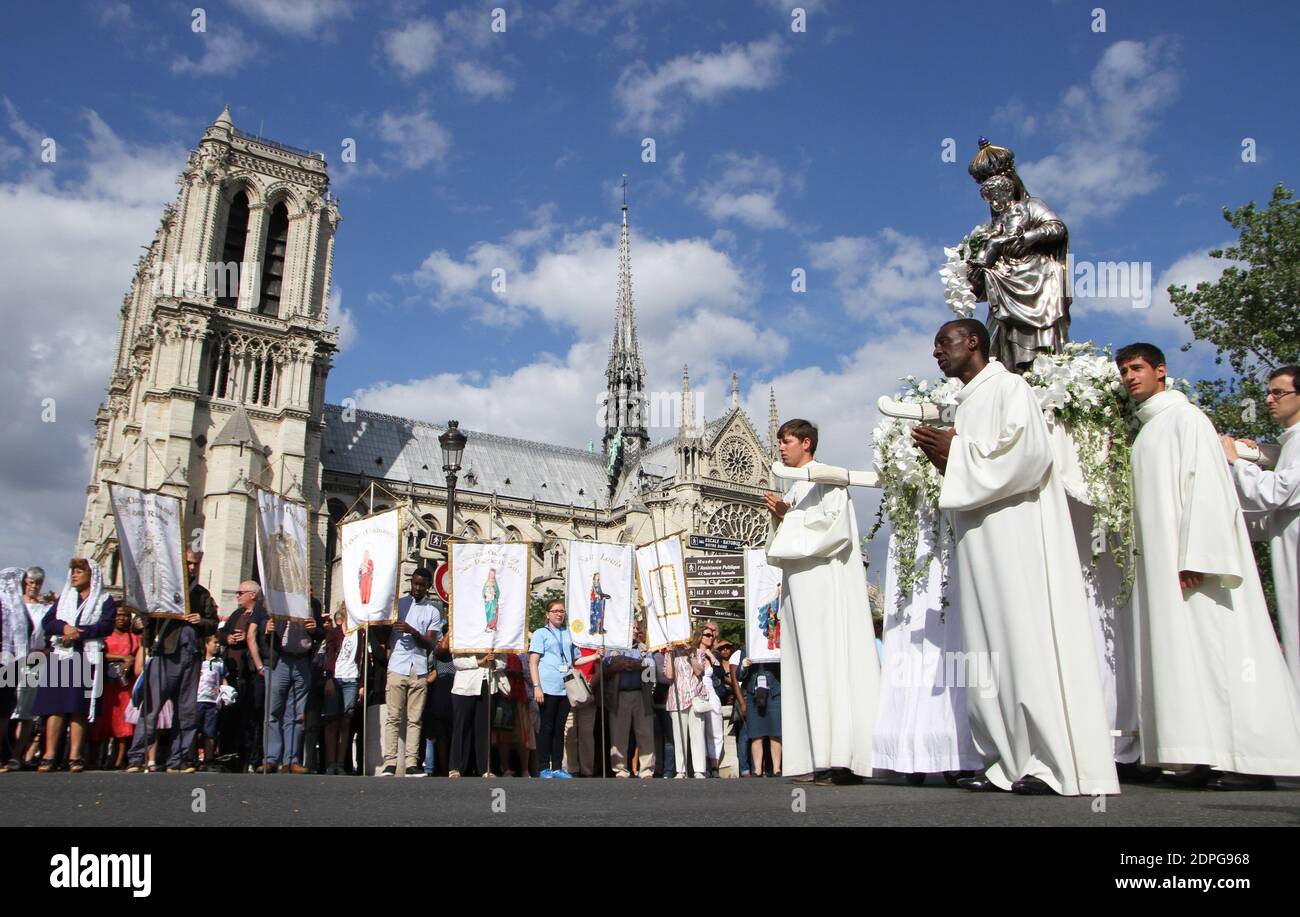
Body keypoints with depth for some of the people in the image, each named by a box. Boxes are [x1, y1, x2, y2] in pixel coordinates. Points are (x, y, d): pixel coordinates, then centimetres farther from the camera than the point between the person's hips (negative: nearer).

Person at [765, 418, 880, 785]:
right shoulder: (794, 488, 24)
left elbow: (834, 523, -14)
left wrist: (789, 517, -6)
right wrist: (780, 517, 8)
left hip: (825, 581, -8)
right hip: (799, 583, 8)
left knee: (830, 659, -13)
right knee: (806, 664, 1)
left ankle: (843, 758, -15)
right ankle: (818, 760, -1)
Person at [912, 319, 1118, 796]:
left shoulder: (1008, 388, -1)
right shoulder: (965, 403, 23)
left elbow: (1031, 452, -15)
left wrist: (957, 452, -10)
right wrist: (943, 459, 6)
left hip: (1015, 533, -8)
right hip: (978, 541, 8)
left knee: (1026, 638, -11)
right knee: (989, 648, 3)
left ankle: (1056, 763, -7)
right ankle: (1008, 763, 5)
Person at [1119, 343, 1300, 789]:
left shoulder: (1186, 417, -3)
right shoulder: (1145, 431, 21)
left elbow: (1204, 486, -13)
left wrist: (1194, 557, -21)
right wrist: (1143, 558, 13)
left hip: (1192, 559, -8)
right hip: (1159, 564, 8)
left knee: (1216, 647, -8)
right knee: (1182, 653, 3)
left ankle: (1252, 758, -4)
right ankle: (1208, 757, 4)